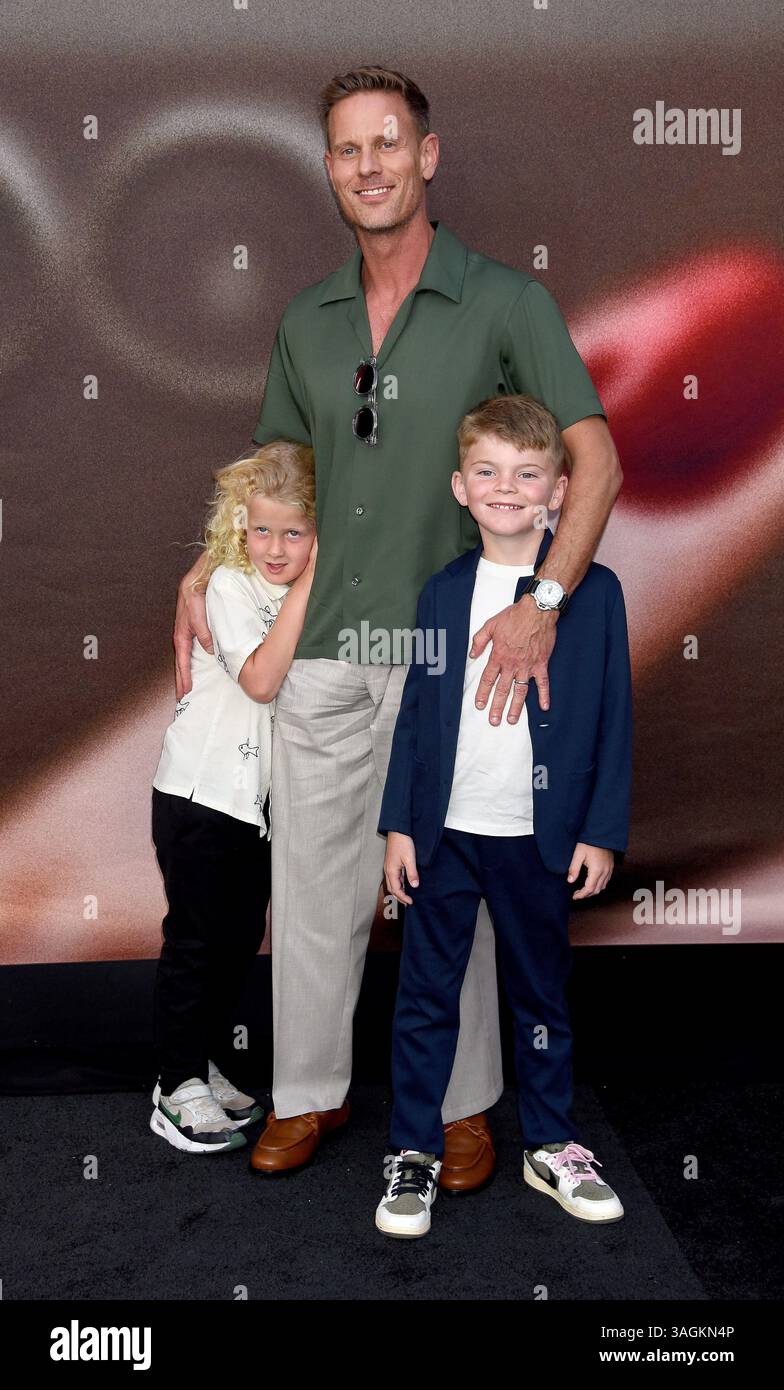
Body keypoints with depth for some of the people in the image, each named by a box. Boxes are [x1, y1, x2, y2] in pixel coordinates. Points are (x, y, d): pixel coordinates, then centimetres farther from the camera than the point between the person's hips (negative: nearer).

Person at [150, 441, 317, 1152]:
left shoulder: (317, 591, 4)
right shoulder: (230, 585, -15)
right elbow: (261, 679, -29)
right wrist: (306, 584, -29)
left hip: (262, 791, 6)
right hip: (201, 789, -6)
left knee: (242, 934, 14)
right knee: (196, 937, 2)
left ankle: (209, 1065, 30)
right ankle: (179, 1086, 15)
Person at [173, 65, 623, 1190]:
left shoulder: (506, 302, -3)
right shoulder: (306, 321, 11)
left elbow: (597, 458, -7)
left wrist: (542, 605, -19)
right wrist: (202, 578, 8)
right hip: (324, 652, 4)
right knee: (313, 885, 10)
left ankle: (465, 1105, 27)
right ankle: (309, 1093, 29)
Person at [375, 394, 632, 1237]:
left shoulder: (594, 590, -2)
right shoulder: (442, 592, 3)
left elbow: (613, 719, -1)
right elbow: (415, 713, 4)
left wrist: (602, 830, -4)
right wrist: (398, 825, 0)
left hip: (540, 837, -1)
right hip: (444, 833, 1)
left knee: (541, 998, 14)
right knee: (424, 998, 8)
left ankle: (551, 1148, 32)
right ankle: (414, 1154, 23)